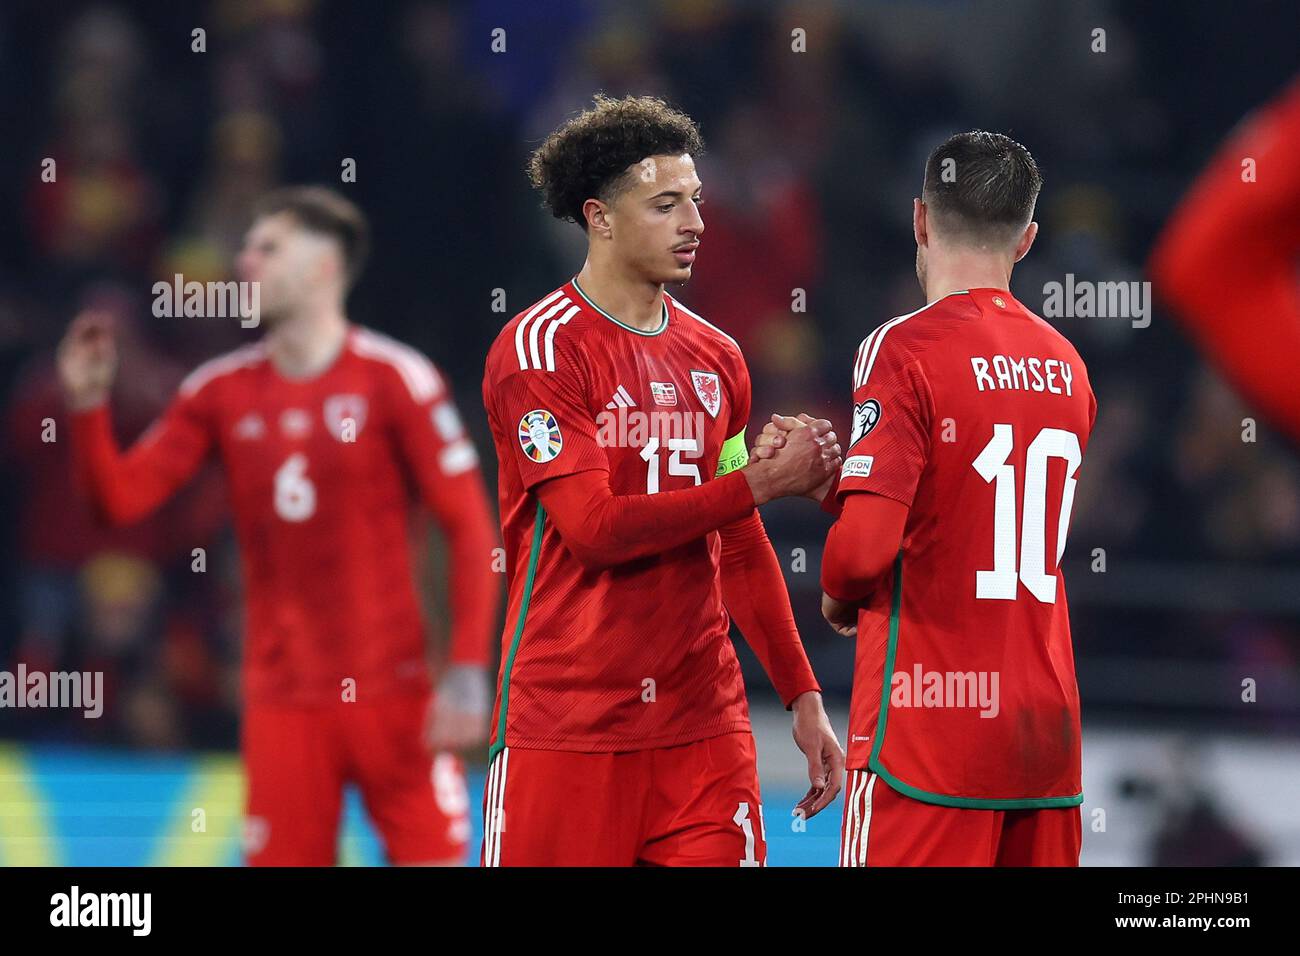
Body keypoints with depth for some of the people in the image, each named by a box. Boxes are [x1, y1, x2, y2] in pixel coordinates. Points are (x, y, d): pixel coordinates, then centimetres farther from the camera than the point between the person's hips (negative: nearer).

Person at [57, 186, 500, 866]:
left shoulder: (396, 380, -6)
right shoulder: (221, 391, 7)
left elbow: (470, 527, -7)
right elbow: (121, 499, 2)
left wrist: (467, 672, -14)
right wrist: (87, 405, -14)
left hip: (391, 693, -3)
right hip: (282, 701, 3)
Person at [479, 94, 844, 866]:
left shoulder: (716, 358, 13)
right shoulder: (541, 347, -7)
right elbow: (595, 528, -16)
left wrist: (803, 696, 14)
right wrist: (763, 482, -15)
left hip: (703, 719, 5)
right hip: (568, 723, -5)